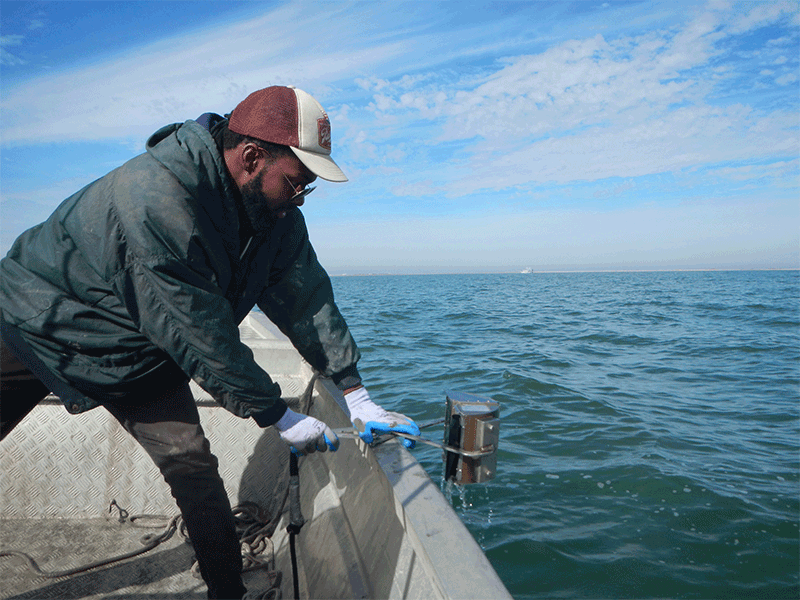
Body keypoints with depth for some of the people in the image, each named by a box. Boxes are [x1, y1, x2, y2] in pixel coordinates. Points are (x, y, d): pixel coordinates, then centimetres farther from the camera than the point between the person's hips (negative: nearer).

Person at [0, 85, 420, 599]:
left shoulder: (278, 216, -11)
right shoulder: (158, 196, -35)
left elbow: (308, 299, -9)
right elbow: (197, 333, -33)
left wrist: (358, 398, -13)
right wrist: (279, 416, -25)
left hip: (141, 353, 5)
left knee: (191, 461, -5)